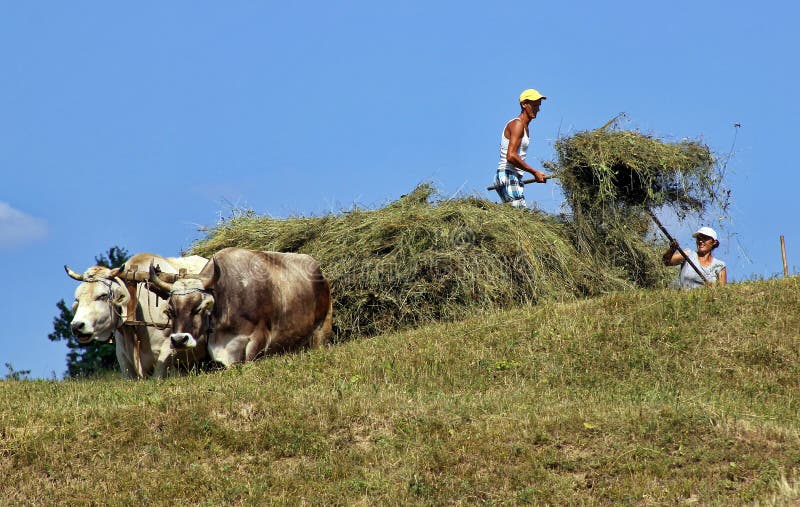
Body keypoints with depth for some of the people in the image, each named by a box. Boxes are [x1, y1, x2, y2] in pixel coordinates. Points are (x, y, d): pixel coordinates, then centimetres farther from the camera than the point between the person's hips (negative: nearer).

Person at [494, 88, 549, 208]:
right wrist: (535, 172, -17)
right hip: (508, 177, -10)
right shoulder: (517, 124, -11)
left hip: (515, 177, 10)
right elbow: (511, 156, -21)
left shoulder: (525, 127, 20)